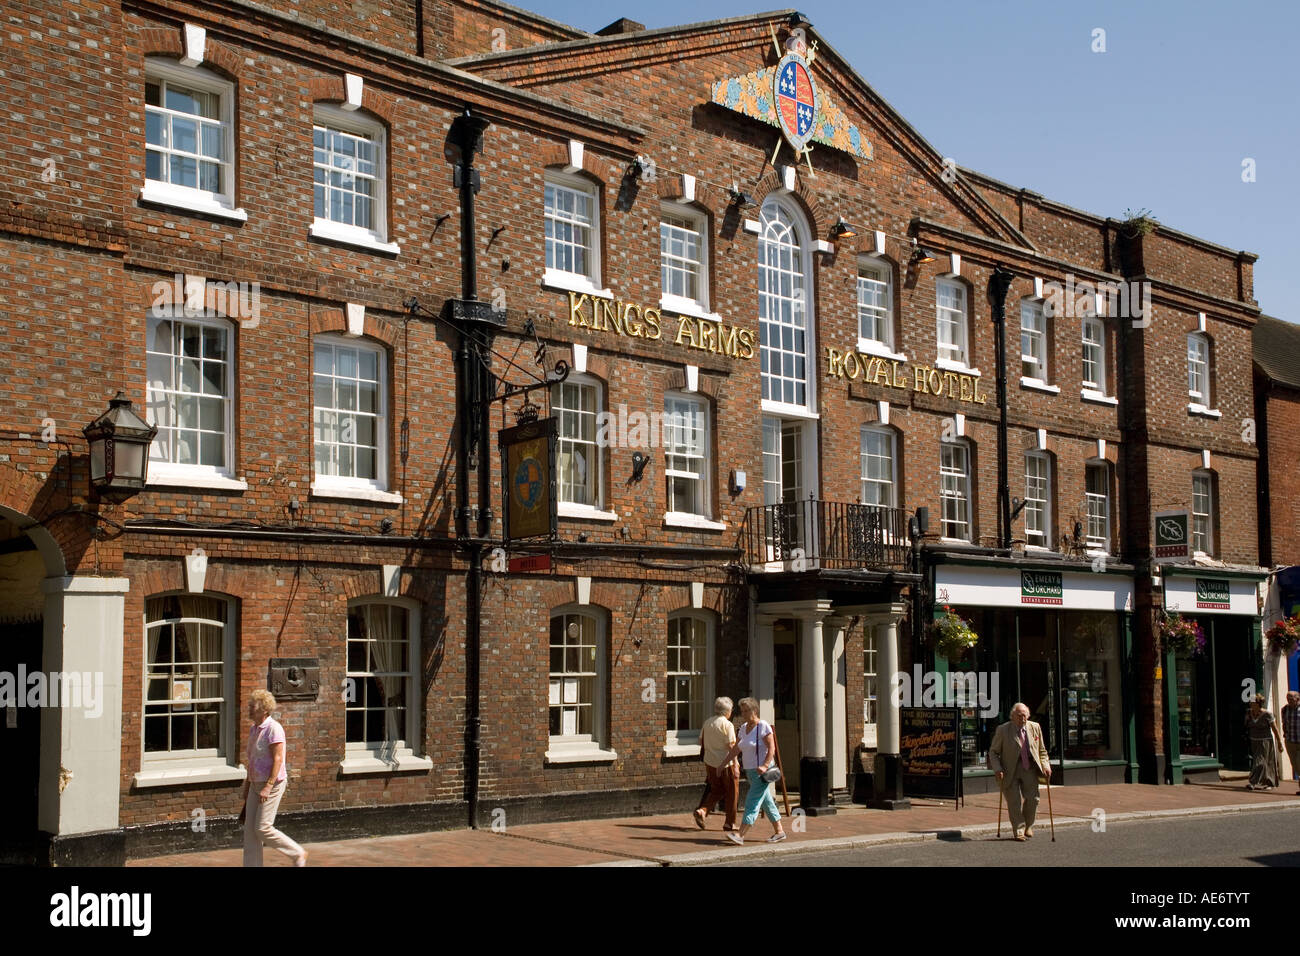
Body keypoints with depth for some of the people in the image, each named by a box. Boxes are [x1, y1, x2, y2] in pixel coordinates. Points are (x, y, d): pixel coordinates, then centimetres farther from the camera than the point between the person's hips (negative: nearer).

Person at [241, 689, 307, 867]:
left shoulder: (273, 728, -15)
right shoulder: (253, 729, 12)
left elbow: (278, 760, -20)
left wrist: (268, 787, -25)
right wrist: (247, 785, 22)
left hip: (273, 784, -9)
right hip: (256, 784, 9)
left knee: (263, 828, -11)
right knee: (249, 828, 3)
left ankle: (298, 854, 5)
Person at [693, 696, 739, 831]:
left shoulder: (707, 722, 6)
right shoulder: (727, 725, -13)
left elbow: (701, 742, 13)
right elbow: (731, 746, -16)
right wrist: (735, 765, -13)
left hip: (710, 763, 6)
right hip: (726, 763, -6)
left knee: (716, 790, 18)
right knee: (732, 793, 8)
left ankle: (701, 810, -3)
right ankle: (729, 823, 12)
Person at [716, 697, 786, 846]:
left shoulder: (763, 726, -12)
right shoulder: (743, 728, 11)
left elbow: (771, 748, -17)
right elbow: (735, 749, 16)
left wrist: (765, 766, -27)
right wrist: (723, 763, 12)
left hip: (762, 772, -8)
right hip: (751, 771, 8)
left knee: (752, 802, -12)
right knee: (767, 802, 14)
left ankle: (740, 835, -18)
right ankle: (779, 831, 23)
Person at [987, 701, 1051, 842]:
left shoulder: (1035, 728, 4)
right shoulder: (1003, 730, -6)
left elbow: (1041, 750, 15)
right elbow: (993, 751, 0)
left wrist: (1045, 766, -1)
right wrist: (997, 769, -12)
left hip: (1029, 768, 2)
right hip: (1010, 770, -2)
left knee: (1032, 798, -6)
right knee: (1015, 801, -6)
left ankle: (1028, 827, 18)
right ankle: (1017, 831, 9)